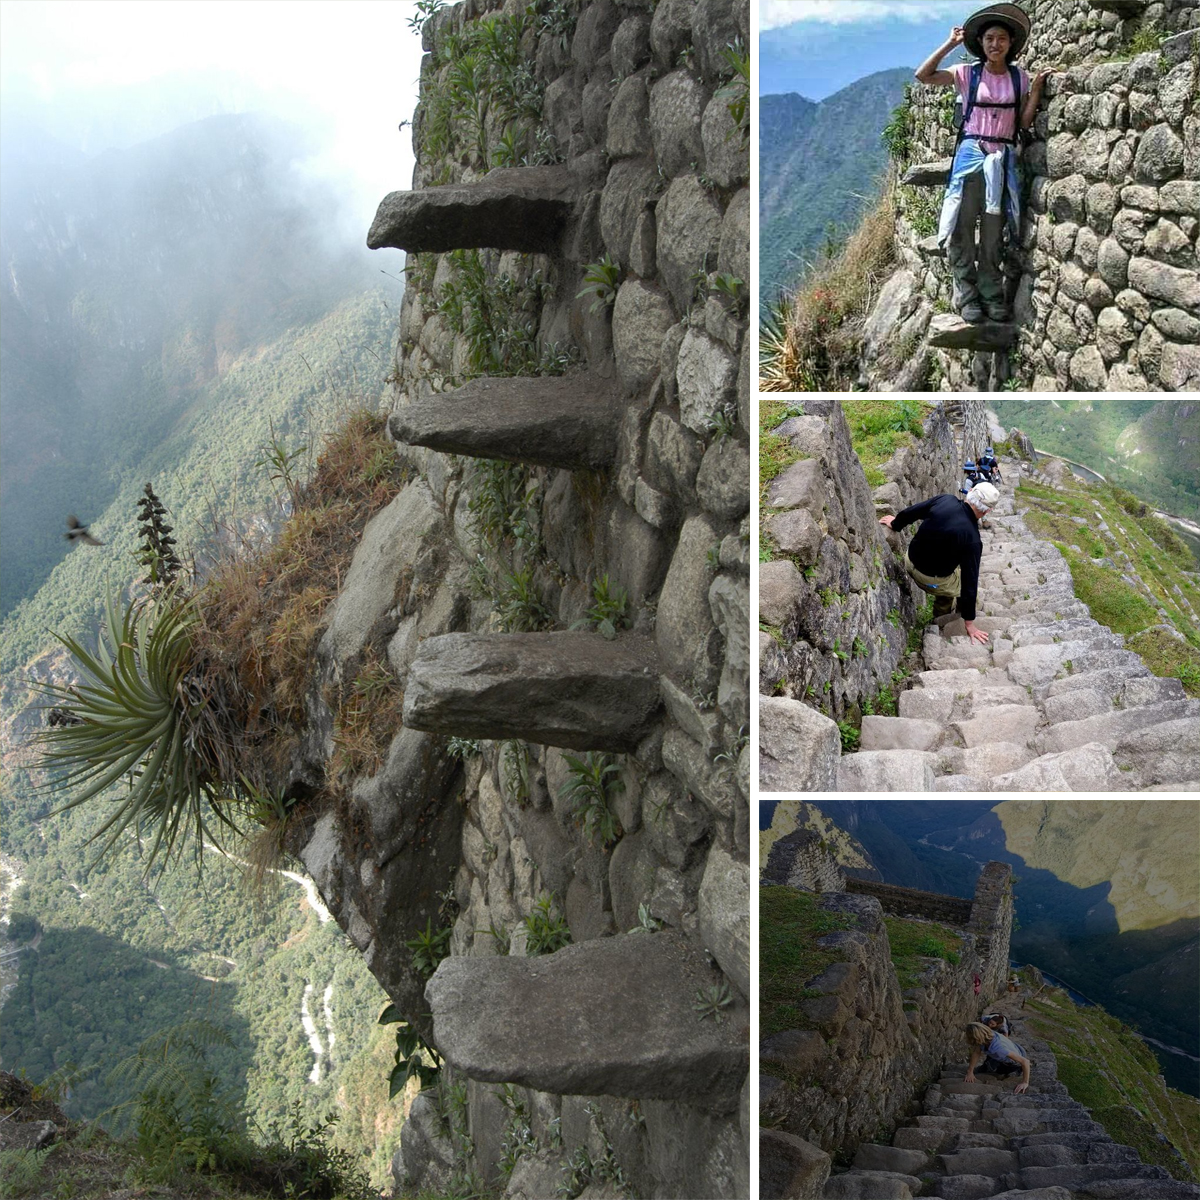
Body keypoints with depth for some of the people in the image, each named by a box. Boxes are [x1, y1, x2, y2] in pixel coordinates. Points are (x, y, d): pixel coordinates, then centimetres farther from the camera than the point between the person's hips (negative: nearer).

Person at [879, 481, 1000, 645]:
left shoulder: (945, 500, -15)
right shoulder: (971, 539, -28)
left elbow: (911, 511, 1)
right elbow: (969, 582, -23)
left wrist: (895, 524, 24)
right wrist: (969, 623, -15)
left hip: (910, 560, 6)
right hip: (929, 579, -6)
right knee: (969, 582, 20)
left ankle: (942, 619, 47)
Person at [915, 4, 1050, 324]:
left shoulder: (1019, 78, 9)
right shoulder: (968, 73, 1)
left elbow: (1024, 123, 6)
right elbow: (923, 76, -9)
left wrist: (1037, 89, -4)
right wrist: (950, 44, -8)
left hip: (1003, 157, 2)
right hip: (970, 154, -2)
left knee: (994, 231, 6)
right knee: (963, 227, -5)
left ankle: (992, 297, 12)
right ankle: (967, 297, 1)